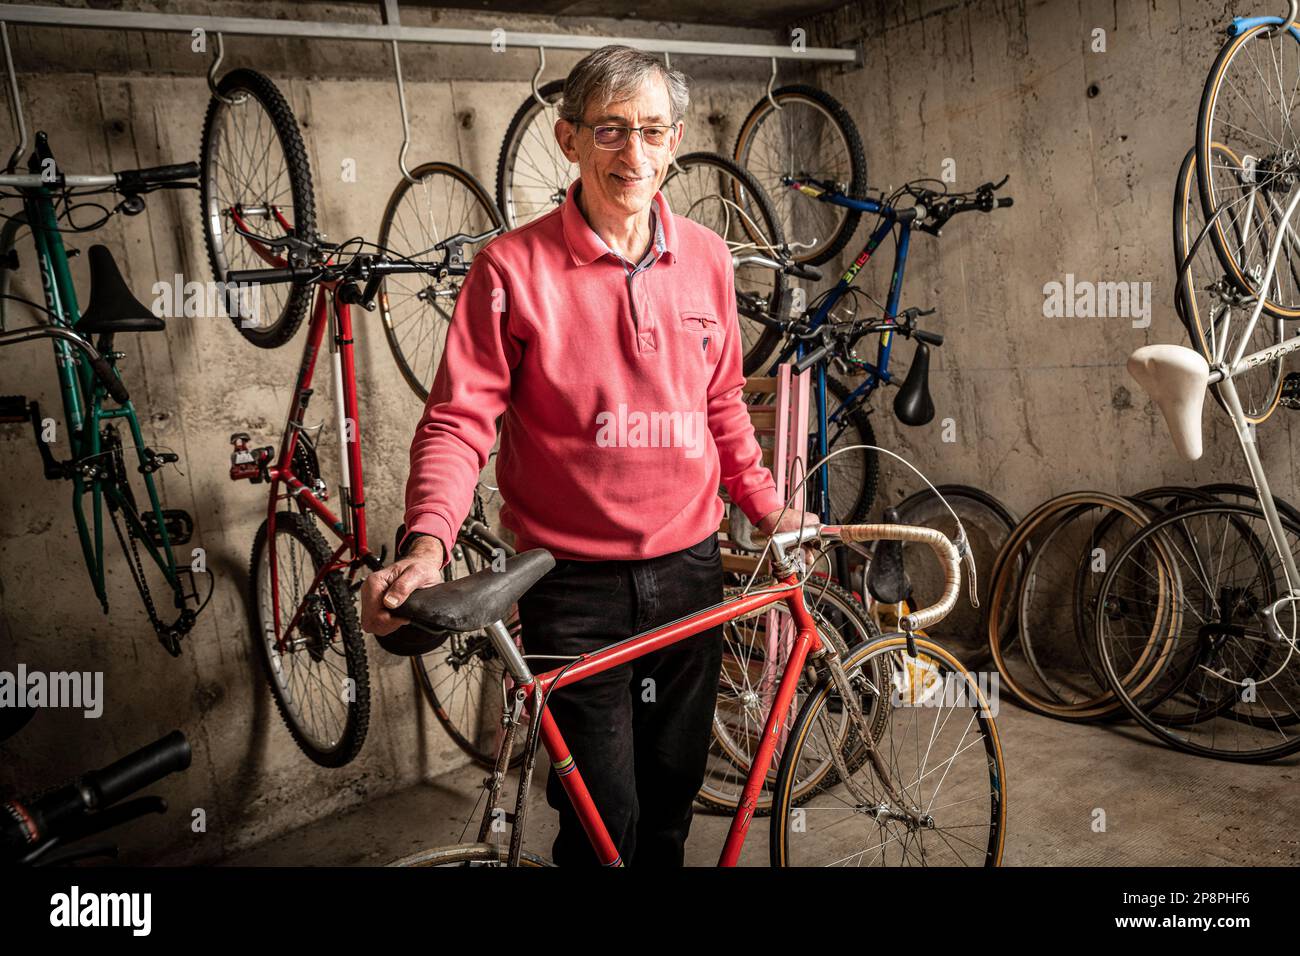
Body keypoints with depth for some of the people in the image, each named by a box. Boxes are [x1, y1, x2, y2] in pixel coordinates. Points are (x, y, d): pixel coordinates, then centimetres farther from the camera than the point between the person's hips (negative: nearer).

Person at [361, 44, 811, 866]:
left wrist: (767, 507, 14)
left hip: (687, 570, 4)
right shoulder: (515, 267, -10)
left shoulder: (706, 258, 3)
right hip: (574, 585, -4)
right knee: (605, 817, 3)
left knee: (672, 797, 18)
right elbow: (459, 419, -12)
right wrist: (426, 543, -26)